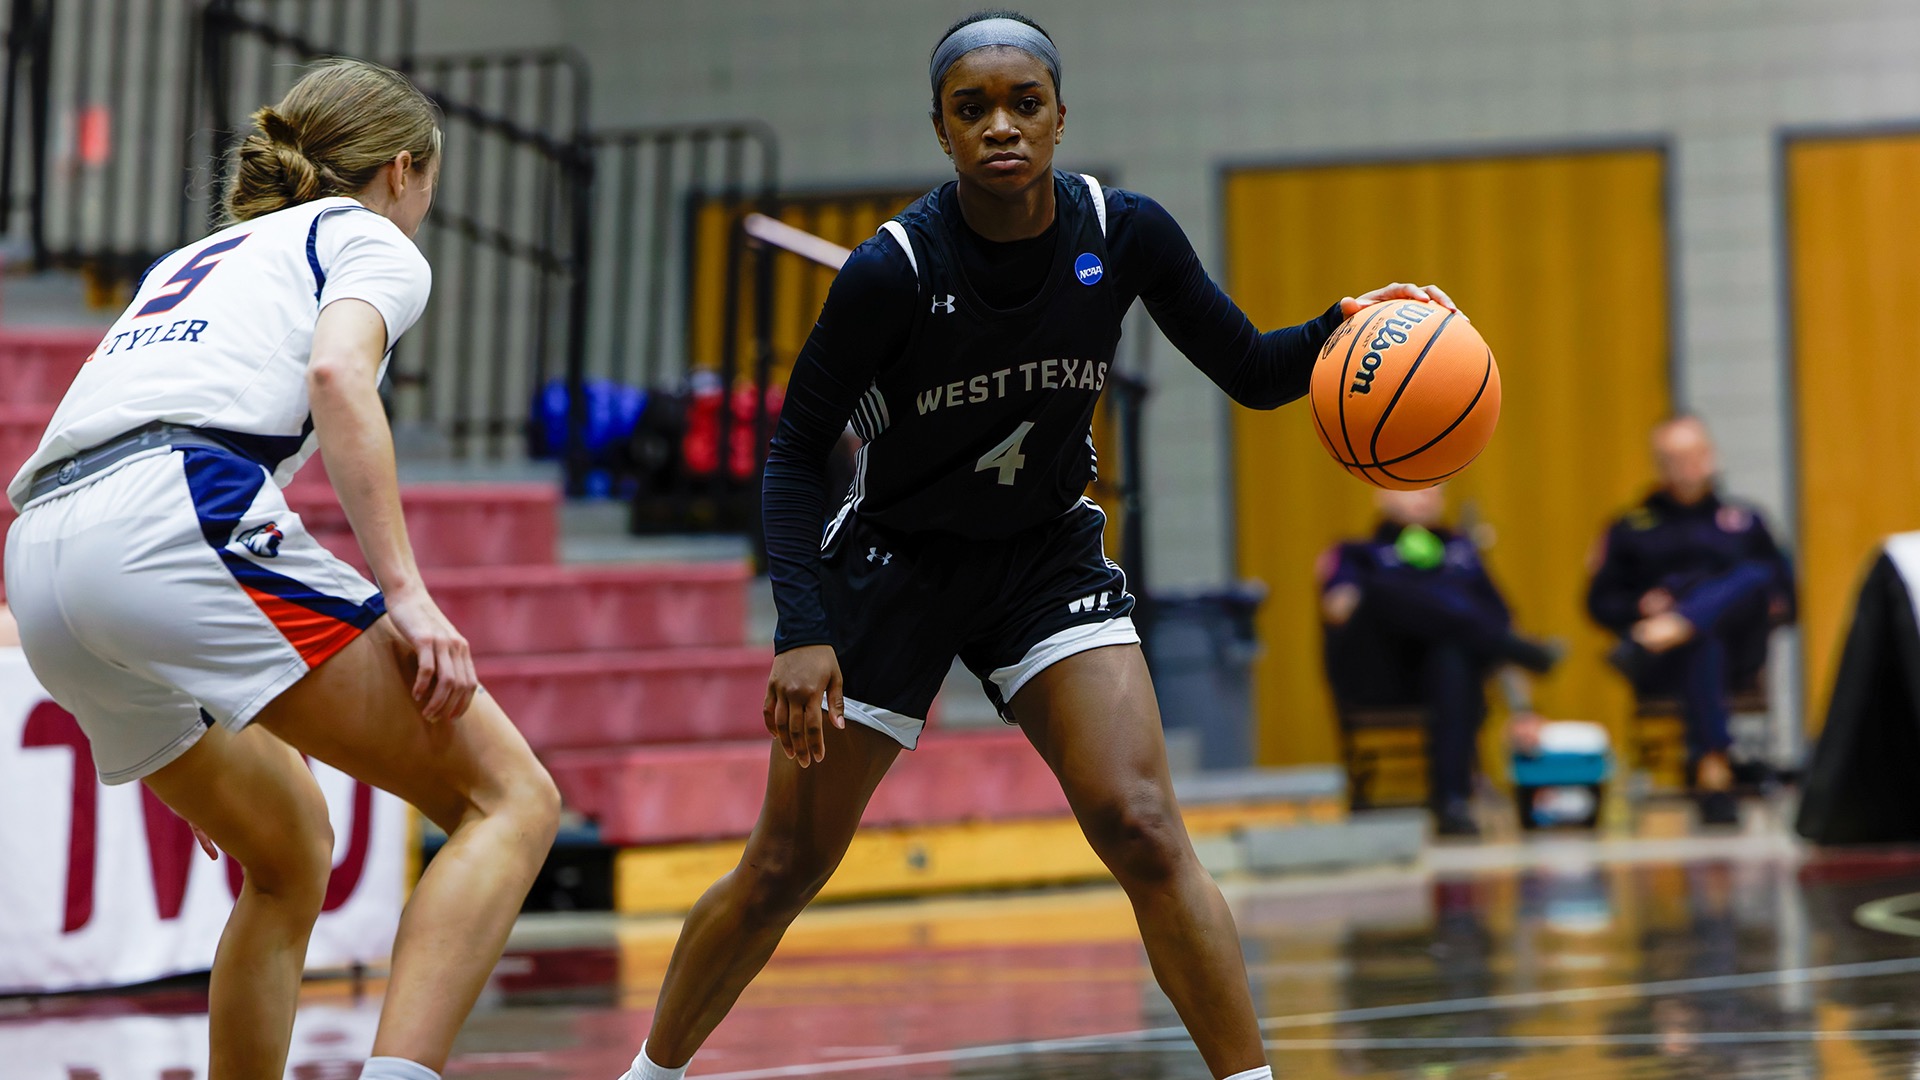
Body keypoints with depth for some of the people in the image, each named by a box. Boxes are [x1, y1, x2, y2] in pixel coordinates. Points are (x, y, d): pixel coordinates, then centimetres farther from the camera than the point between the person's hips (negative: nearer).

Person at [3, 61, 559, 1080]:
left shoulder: (190, 261, 37)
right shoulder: (371, 241, 16)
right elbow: (337, 374, -7)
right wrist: (404, 592, -14)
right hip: (179, 517, -8)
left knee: (291, 856, 25)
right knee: (509, 798, -6)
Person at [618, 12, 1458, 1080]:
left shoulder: (1125, 233, -15)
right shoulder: (893, 270, -23)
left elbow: (1253, 371, -3)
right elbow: (799, 448, -14)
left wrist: (1344, 329, -25)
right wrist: (803, 633, -24)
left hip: (1048, 552, 2)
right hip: (894, 561, -2)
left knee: (1143, 832, -17)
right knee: (782, 873, 4)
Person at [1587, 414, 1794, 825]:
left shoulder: (1744, 521, 24)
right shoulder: (1631, 528, 20)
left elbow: (1784, 589, 20)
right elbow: (1601, 602, 15)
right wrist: (1639, 606, -6)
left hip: (1734, 653, 1)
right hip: (1662, 670, -1)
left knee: (1757, 575, -28)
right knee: (1701, 641, -39)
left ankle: (1672, 630, -53)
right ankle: (1712, 768, -52)